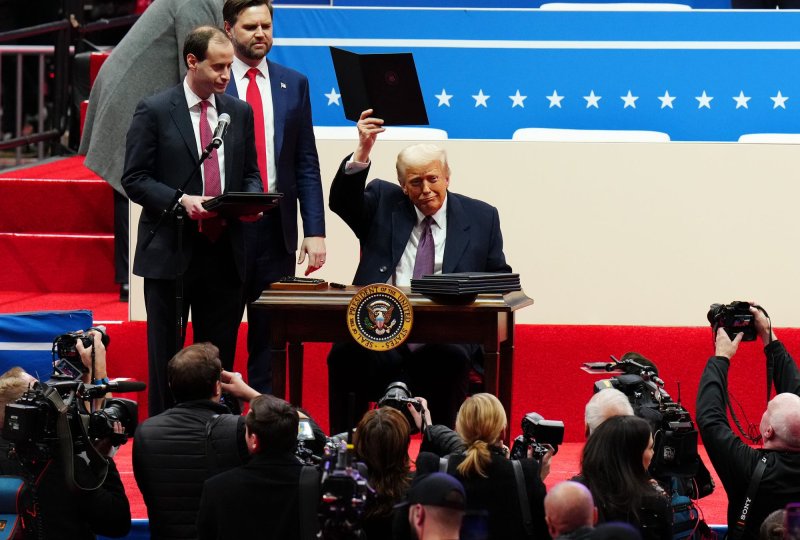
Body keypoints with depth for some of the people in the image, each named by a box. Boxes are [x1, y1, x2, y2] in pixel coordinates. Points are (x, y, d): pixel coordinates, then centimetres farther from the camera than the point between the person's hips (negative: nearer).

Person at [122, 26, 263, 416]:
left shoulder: (239, 112, 10)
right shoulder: (154, 112, -4)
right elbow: (134, 179, -5)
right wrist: (181, 201, -20)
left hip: (224, 251, 4)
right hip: (171, 251, -4)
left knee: (218, 360, 7)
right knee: (166, 359, 2)